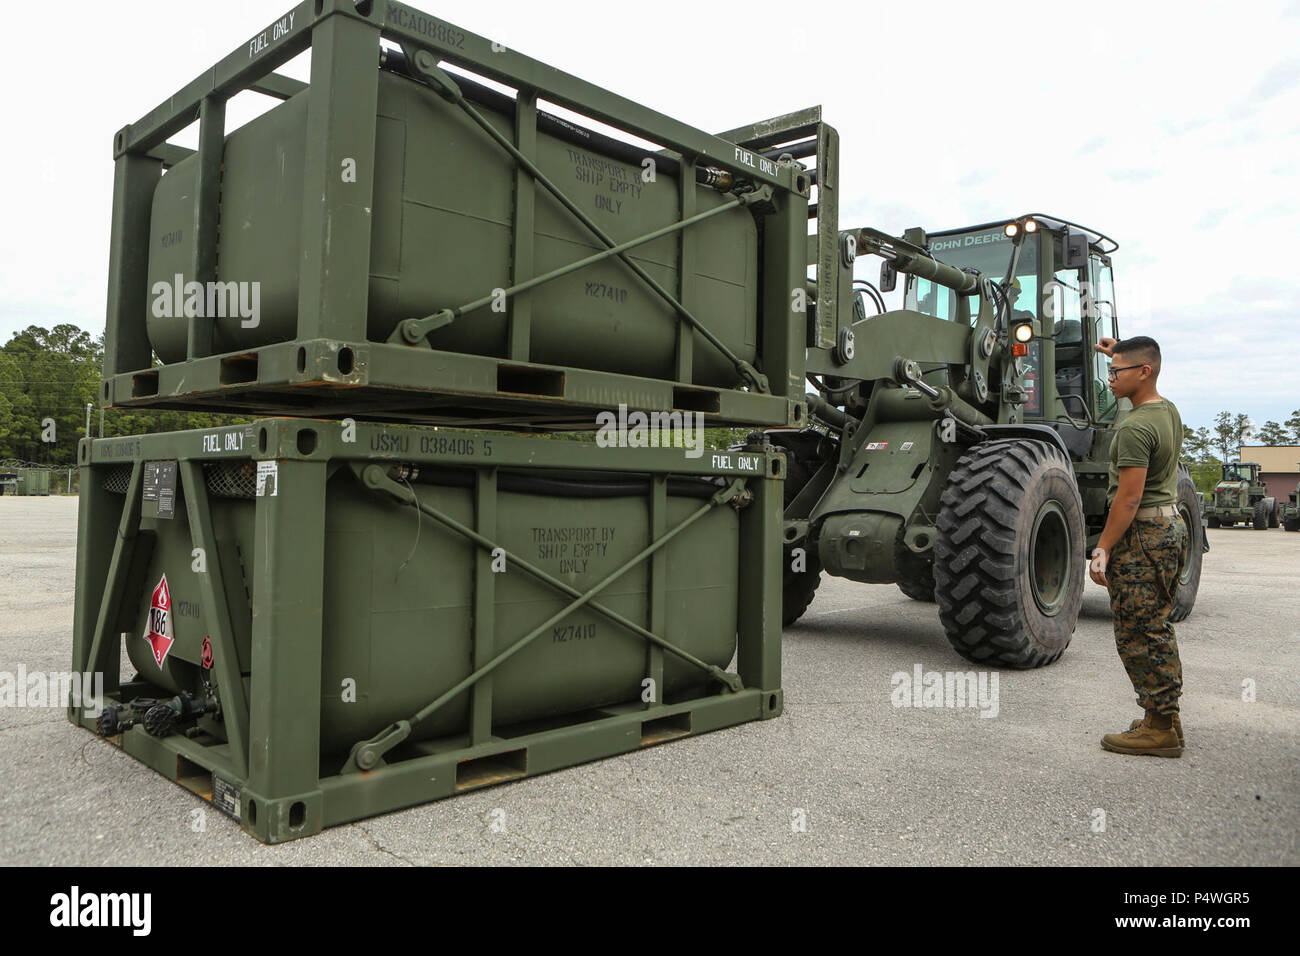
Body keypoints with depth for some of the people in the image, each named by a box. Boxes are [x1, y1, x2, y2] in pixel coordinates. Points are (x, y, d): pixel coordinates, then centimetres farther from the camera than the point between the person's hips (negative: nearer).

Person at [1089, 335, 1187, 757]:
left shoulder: (1134, 429, -19)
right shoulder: (1169, 411, 10)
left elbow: (1128, 499, -23)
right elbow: (1145, 389, 37)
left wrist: (1103, 548, -19)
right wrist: (1119, 354, 38)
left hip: (1141, 533, -10)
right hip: (1171, 524, 10)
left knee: (1139, 633, -5)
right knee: (1156, 628, 16)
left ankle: (1159, 728, 1)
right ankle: (1166, 718, 24)